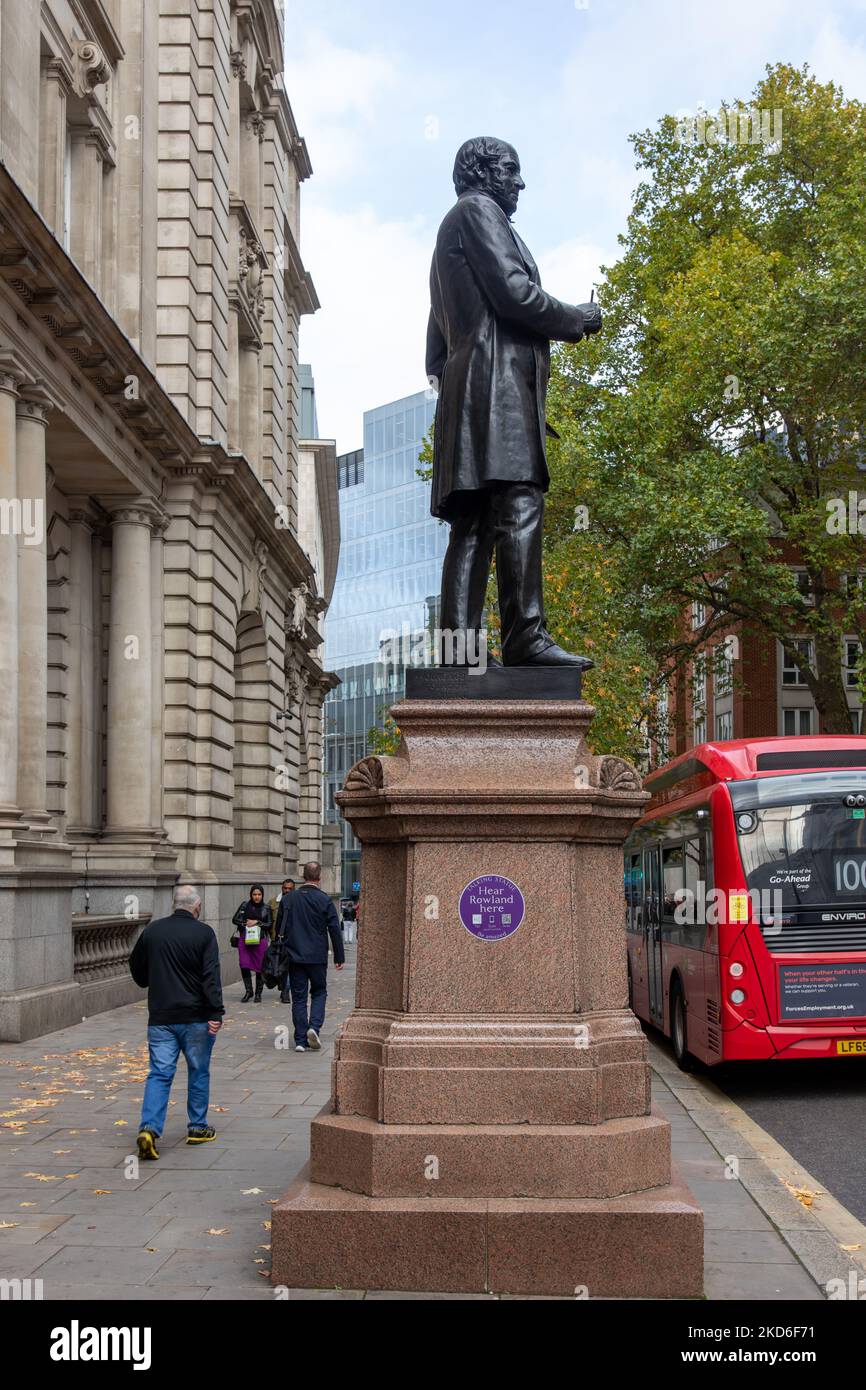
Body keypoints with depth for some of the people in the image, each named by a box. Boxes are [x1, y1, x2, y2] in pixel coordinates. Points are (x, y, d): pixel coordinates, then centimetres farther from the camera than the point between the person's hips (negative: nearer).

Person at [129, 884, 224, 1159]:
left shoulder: (152, 930, 4)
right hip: (196, 1017, -2)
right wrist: (216, 1013, -17)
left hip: (160, 1017, 3)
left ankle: (149, 1128, -14)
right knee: (199, 1072, 13)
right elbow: (211, 976, -16)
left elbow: (136, 966, 16)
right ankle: (197, 1128, 21)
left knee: (159, 1074, 3)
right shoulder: (204, 933, -8)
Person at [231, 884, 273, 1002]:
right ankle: (248, 991, 9)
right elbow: (235, 919, 6)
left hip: (260, 940, 0)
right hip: (244, 939, 0)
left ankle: (258, 993, 15)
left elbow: (270, 924, 2)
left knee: (260, 967, 1)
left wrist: (257, 922, -9)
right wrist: (245, 923, -9)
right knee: (244, 966, -6)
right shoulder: (245, 905, 6)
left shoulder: (266, 908, 6)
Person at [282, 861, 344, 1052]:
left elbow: (281, 929, 6)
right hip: (317, 956, -2)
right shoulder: (324, 900, -7)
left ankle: (300, 1040, 6)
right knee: (319, 993, 14)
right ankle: (314, 1027, -7)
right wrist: (339, 957, 1)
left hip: (295, 957, 2)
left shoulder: (290, 900, 1)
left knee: (298, 997, 7)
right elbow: (334, 930, -6)